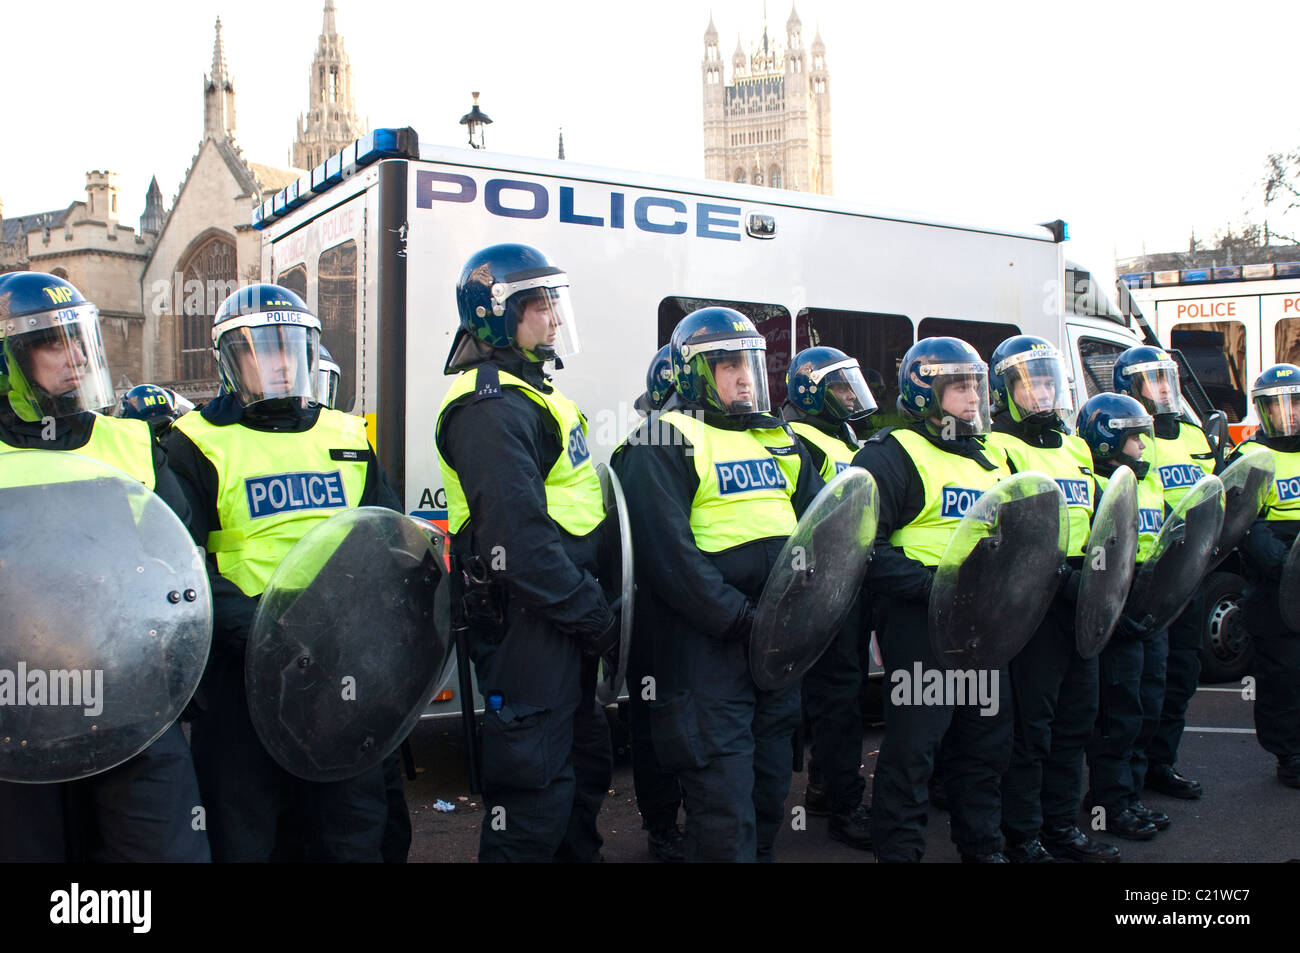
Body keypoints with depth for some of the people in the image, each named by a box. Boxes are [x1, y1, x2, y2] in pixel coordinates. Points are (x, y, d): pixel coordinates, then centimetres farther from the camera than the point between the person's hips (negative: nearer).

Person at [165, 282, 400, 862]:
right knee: (243, 837, 10)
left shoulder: (345, 436, 12)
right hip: (243, 669, -4)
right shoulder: (201, 444, -3)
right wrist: (250, 620, -26)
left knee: (352, 833, 14)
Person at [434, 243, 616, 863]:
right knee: (535, 793, 0)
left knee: (586, 765, 23)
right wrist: (594, 618, -18)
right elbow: (521, 541, -26)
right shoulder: (491, 406, -19)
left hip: (561, 625, 11)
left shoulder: (528, 392, 16)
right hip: (527, 628, -11)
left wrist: (592, 607, 14)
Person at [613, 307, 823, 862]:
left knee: (771, 789, 19)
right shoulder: (667, 443, -8)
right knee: (724, 806, -3)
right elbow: (669, 552, -17)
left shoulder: (778, 440, 14)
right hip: (706, 644, -7)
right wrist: (740, 620, -21)